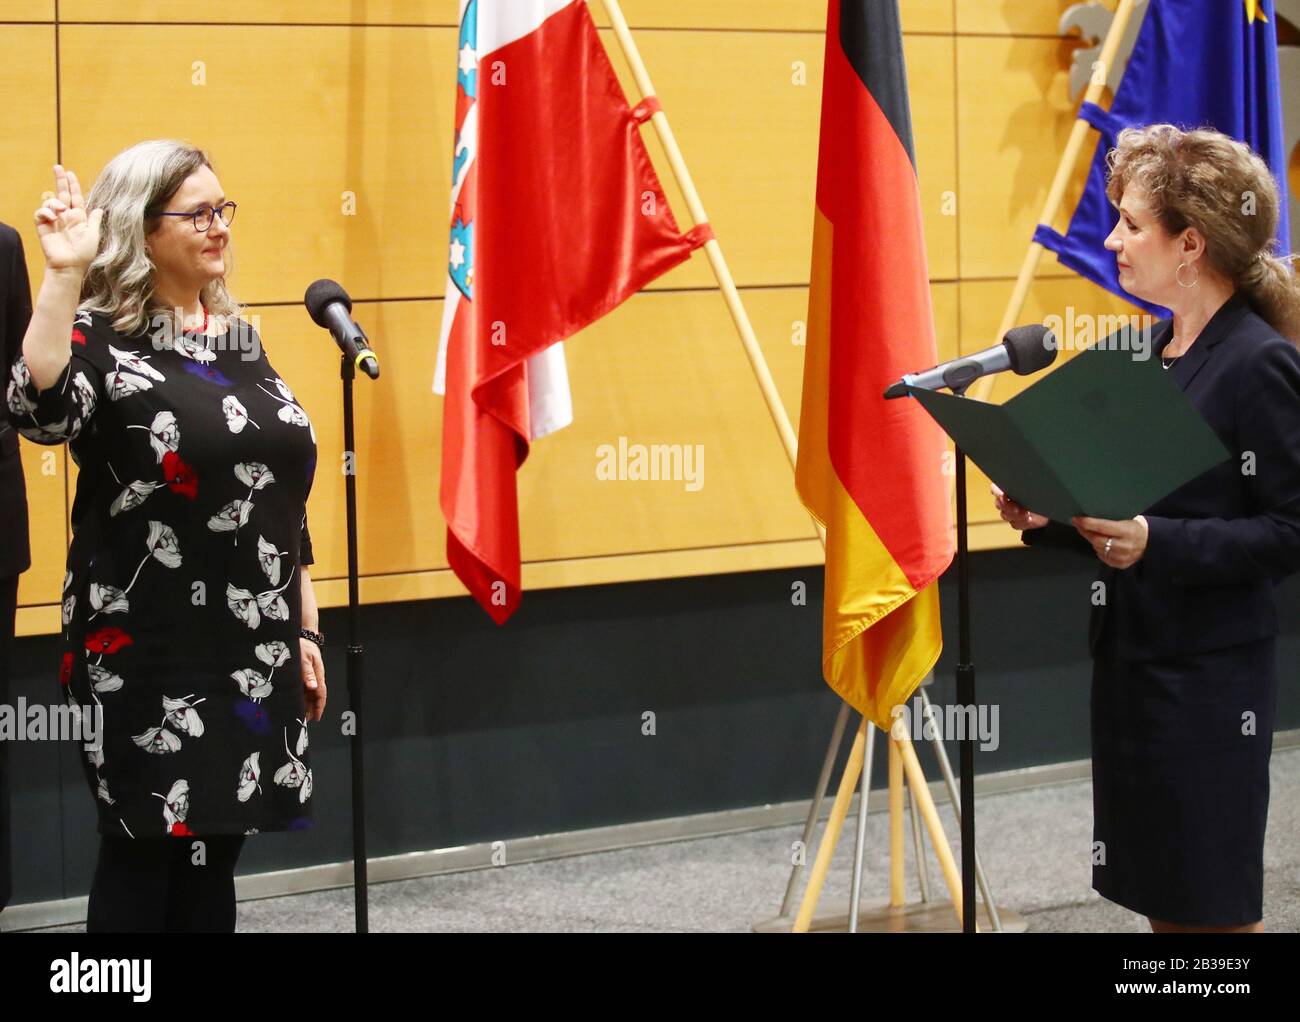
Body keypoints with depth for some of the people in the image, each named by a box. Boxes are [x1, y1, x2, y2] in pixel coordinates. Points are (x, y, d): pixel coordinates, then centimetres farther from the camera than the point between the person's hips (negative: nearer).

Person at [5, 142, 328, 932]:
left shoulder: (240, 337, 12)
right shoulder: (102, 336, -8)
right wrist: (64, 275, -34)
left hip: (256, 650, 6)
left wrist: (305, 628, 13)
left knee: (216, 851, 11)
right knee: (146, 853, 0)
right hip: (153, 655, -6)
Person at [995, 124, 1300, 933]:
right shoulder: (1153, 351, 10)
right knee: (1157, 895, 15)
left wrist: (1156, 542, -27)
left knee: (1213, 907, 3)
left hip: (1210, 678, -8)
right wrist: (1050, 518, -1)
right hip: (1129, 659, 8)